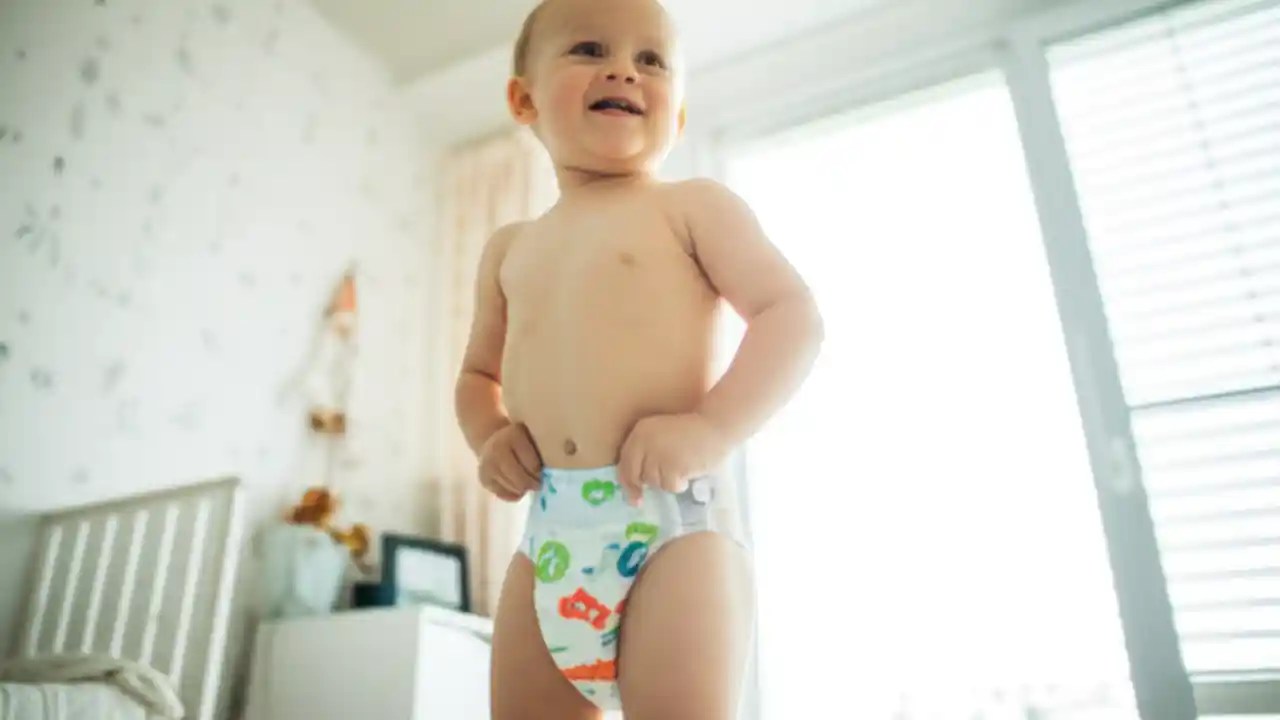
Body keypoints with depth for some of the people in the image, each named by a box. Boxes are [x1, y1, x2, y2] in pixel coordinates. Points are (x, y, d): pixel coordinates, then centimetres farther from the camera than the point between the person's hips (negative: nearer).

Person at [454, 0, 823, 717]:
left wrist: (712, 427, -18)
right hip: (549, 537, 5)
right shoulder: (509, 249, 20)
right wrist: (489, 436, 6)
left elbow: (793, 312, -4)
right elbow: (479, 373, 29)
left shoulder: (692, 206, 5)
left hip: (671, 523, -5)